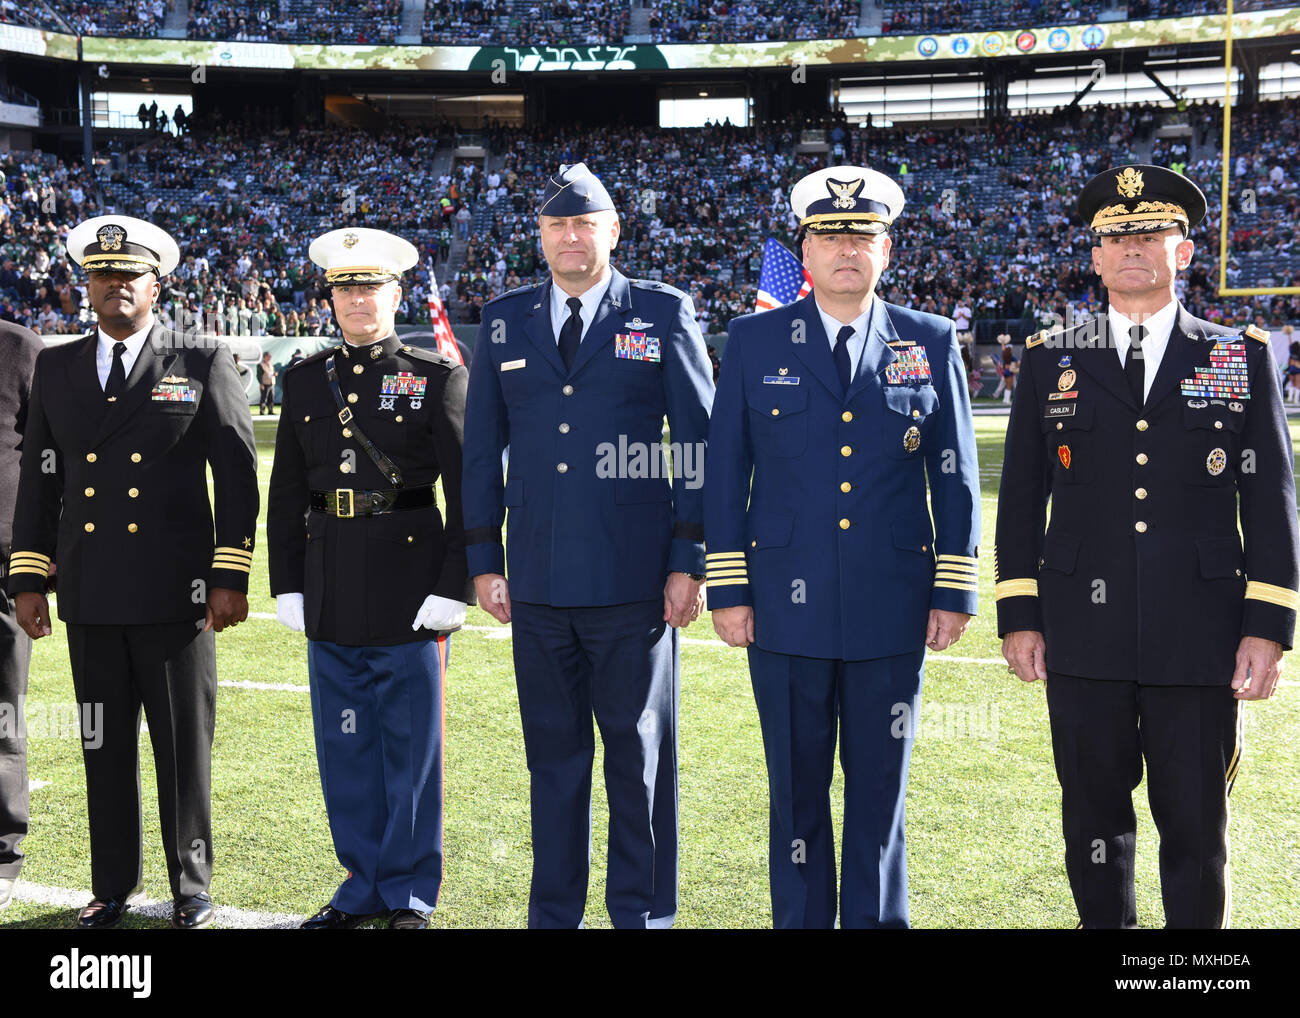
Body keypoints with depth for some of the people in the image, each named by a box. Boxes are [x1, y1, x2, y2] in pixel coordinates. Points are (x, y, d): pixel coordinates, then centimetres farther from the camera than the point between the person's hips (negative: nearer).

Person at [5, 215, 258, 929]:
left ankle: (190, 886, 20)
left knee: (184, 746, 5)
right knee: (104, 745, 10)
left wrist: (230, 577, -5)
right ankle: (113, 885, 25)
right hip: (90, 598, 3)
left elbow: (238, 476, 0)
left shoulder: (203, 365, 1)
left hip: (175, 597, -3)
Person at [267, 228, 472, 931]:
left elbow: (468, 491, -5)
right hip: (330, 591, 4)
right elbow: (287, 494, 12)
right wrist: (287, 584, 6)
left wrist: (452, 587, -11)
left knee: (411, 743, 4)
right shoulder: (306, 382, 10)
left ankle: (411, 895, 17)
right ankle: (364, 886, 25)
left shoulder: (437, 378, -2)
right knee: (344, 747, 11)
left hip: (410, 578, -4)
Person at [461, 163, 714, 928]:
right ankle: (554, 911, 24)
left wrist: (689, 561, -5)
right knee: (553, 754, 11)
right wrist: (485, 561, 8)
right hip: (539, 581, 3)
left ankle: (642, 912, 19)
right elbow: (483, 449, 13)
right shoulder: (505, 320, 11)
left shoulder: (665, 313, 2)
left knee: (640, 756, 6)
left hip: (633, 579, -3)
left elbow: (699, 444, 0)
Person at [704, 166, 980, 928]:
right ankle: (801, 918, 23)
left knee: (881, 790, 9)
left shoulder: (932, 343, 6)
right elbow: (725, 471, 4)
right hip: (788, 606, 0)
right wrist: (728, 588, 0)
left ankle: (876, 918, 23)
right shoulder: (754, 340, 4)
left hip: (892, 609, 0)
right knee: (797, 788, 9)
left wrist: (955, 592, 2)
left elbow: (957, 477, 6)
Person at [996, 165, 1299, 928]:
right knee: (1094, 817, 10)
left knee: (1197, 824, 6)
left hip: (1200, 636, -1)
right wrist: (1018, 615, 3)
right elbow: (1021, 498, 8)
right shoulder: (1051, 361, 8)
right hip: (1084, 636, 1)